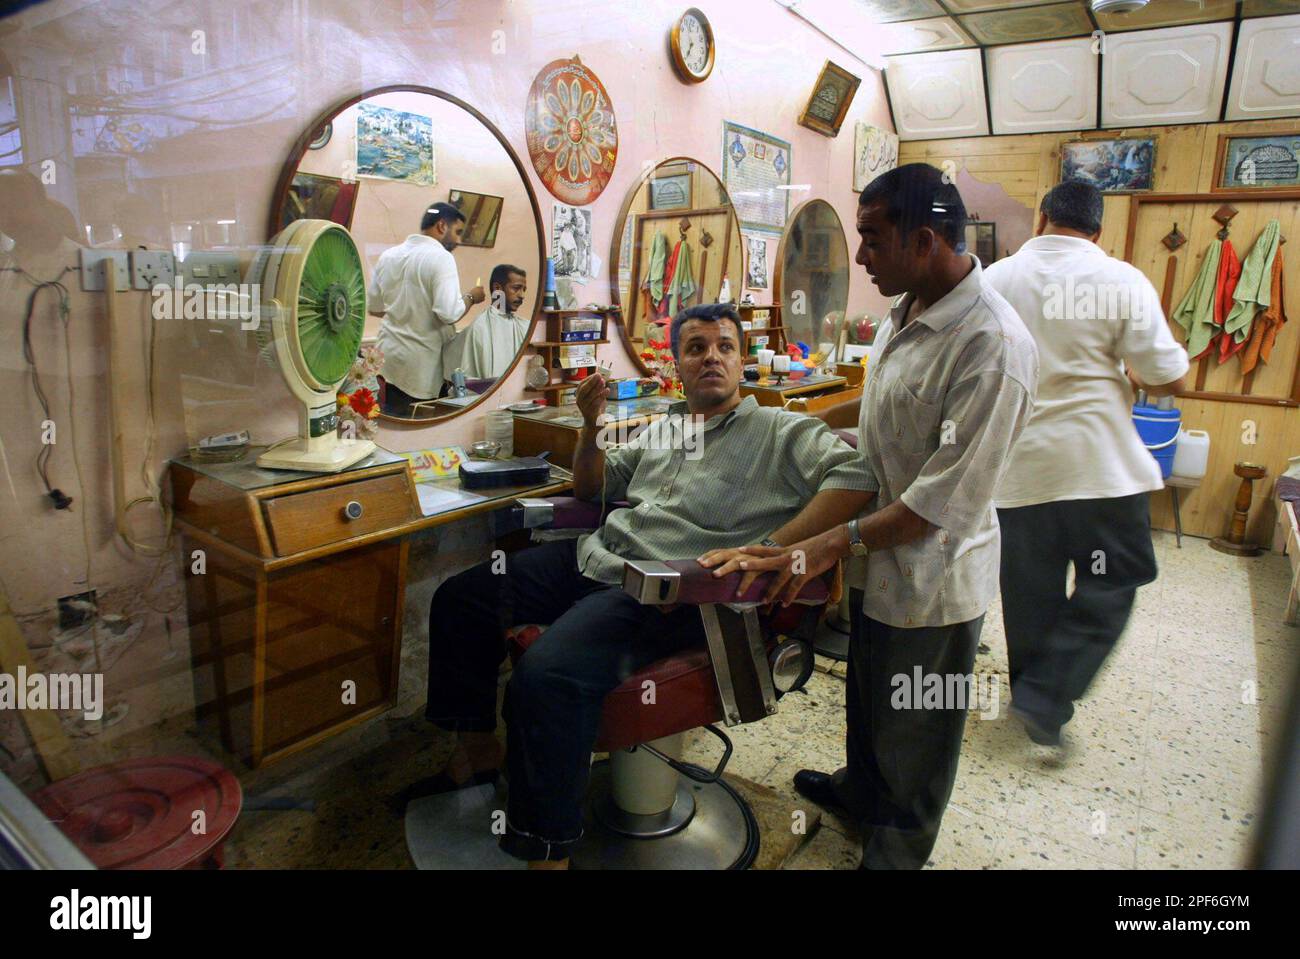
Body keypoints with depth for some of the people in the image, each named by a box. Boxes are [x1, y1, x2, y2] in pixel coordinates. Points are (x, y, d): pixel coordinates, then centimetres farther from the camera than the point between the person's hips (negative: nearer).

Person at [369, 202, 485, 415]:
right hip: (422, 367, -6)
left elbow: (374, 307, 16)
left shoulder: (388, 255, 8)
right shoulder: (440, 257, -12)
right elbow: (449, 313, -22)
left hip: (387, 357, 6)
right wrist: (470, 297, -3)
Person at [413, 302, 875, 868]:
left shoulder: (781, 432, 3)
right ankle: (477, 752, 20)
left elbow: (852, 477, -15)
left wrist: (764, 553, -24)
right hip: (594, 557, 8)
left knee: (546, 676, -32)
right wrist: (591, 425, 10)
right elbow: (592, 487, 30)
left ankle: (546, 849, -12)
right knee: (458, 599, 3)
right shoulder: (663, 428, 23)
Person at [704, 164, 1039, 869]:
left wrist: (834, 543, -28)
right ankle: (859, 790, 57)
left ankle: (893, 851, 41)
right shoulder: (908, 309, 0)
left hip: (930, 578, -8)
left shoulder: (994, 346, -28)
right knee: (866, 698, 30)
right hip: (877, 554, 9)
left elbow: (948, 499, -29)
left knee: (912, 737, 16)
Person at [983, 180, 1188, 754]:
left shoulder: (993, 280, 2)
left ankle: (1034, 701, 27)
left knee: (1030, 589, 14)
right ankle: (1044, 698, 3)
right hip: (1098, 465, -3)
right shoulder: (1121, 281, -7)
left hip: (1016, 464, 4)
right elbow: (1169, 380, -5)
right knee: (1111, 583, 10)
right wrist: (1126, 369, 16)